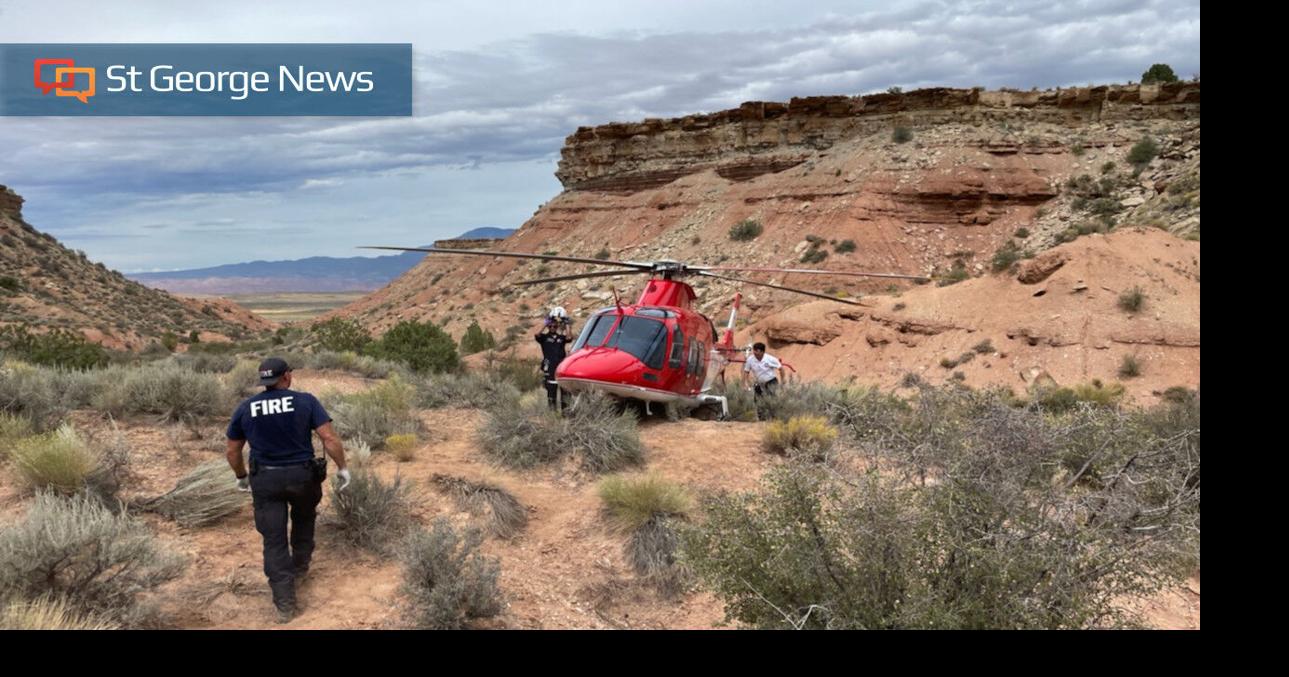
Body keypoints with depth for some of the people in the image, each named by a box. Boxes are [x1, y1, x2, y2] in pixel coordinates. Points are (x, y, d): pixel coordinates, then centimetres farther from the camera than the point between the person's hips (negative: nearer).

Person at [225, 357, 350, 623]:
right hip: (302, 476, -1)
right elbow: (330, 438, -14)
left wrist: (241, 477, 25)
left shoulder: (244, 409, 1)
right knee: (304, 518, 30)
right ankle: (300, 565, 44)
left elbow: (232, 452, 8)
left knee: (274, 540, 5)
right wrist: (342, 468, -2)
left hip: (265, 480, 1)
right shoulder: (306, 401, -7)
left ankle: (285, 603, 2)